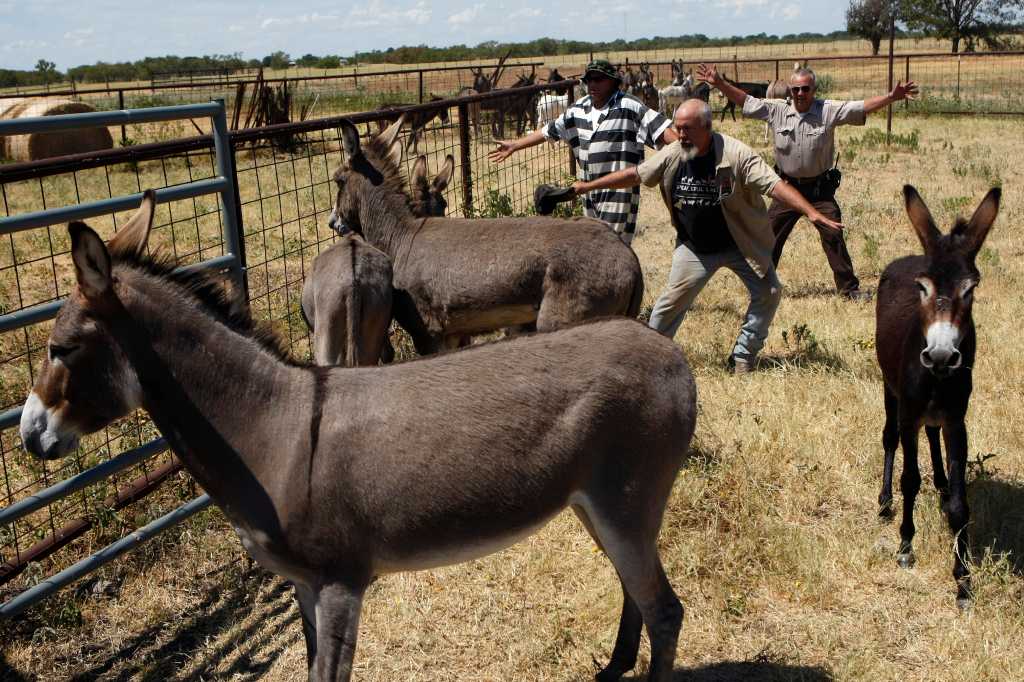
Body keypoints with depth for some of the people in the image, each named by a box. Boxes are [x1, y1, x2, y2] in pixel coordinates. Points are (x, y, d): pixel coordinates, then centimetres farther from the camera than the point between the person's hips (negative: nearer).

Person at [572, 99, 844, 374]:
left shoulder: (736, 154, -23)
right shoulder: (671, 155, -10)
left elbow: (774, 185, -27)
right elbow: (635, 175, 3)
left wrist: (811, 212, -39)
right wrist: (589, 186, 7)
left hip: (740, 244, -1)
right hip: (695, 248, 2)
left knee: (768, 293, -5)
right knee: (673, 300, 1)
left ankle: (743, 356, 11)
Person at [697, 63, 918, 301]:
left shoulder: (829, 110, -7)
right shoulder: (776, 110, -2)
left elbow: (862, 107, -11)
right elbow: (746, 101, 0)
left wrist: (892, 97, -24)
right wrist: (719, 83, -8)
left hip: (820, 189, -2)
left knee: (833, 237, -1)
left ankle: (849, 287, 9)